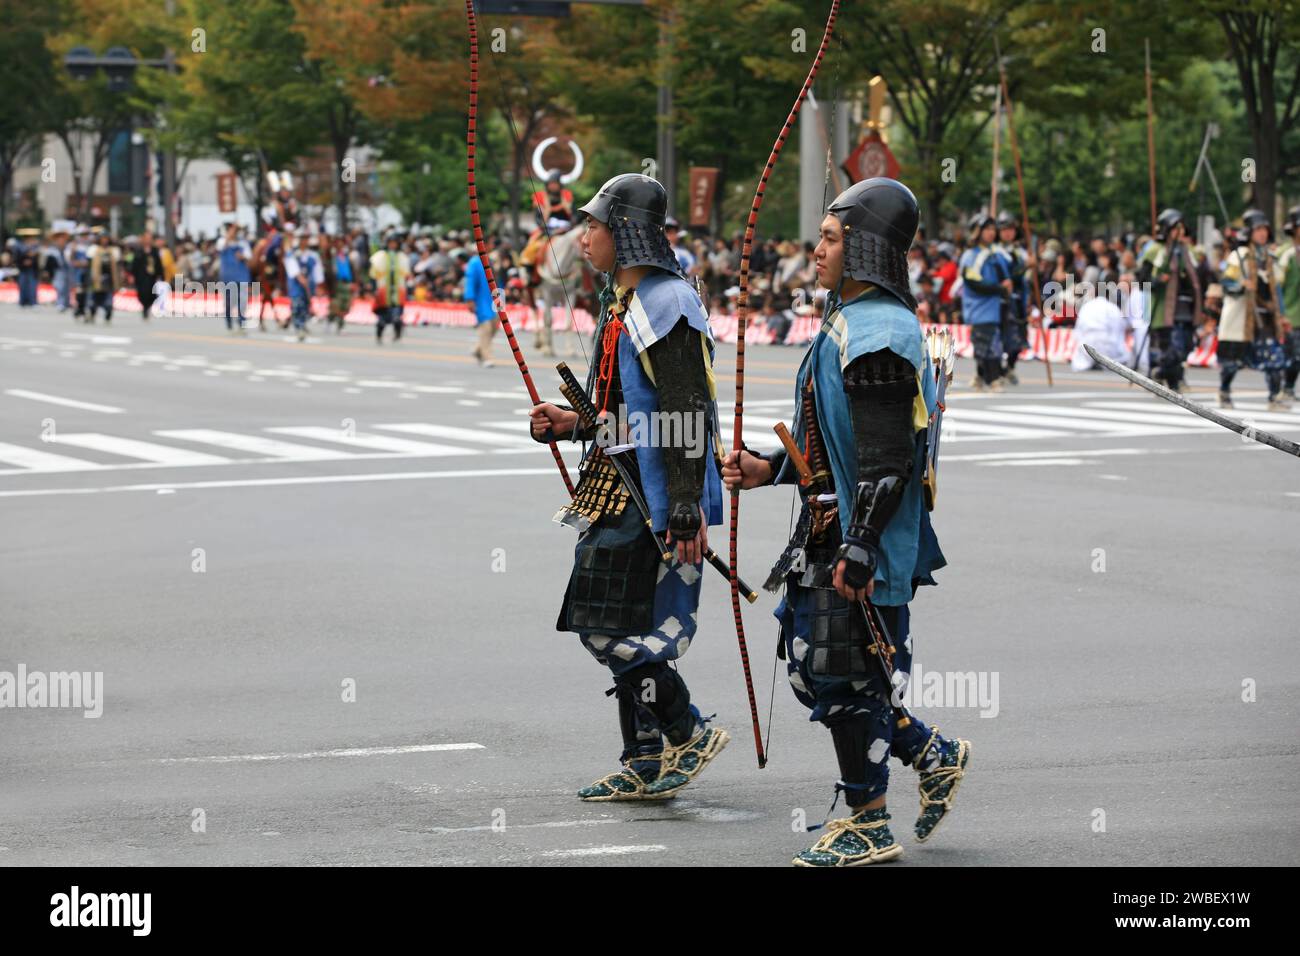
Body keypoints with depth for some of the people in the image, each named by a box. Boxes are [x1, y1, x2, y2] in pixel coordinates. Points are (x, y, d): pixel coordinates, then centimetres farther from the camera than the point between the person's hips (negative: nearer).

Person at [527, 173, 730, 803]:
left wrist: (688, 512, -24)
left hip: (653, 501, -10)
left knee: (618, 629, -10)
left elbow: (687, 416, -21)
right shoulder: (624, 301, 15)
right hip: (618, 494, 10)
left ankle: (690, 734, 5)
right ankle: (644, 768, 18)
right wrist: (571, 422, 8)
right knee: (608, 630, 11)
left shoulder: (666, 307, -16)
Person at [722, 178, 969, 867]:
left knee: (846, 675, -1)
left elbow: (887, 456, -24)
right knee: (812, 663, 15)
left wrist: (858, 550, -25)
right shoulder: (853, 321, 14)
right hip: (830, 532, 10)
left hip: (862, 540, -10)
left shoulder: (877, 332, -19)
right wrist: (771, 469, 17)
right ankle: (933, 757, 27)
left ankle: (868, 828, 11)